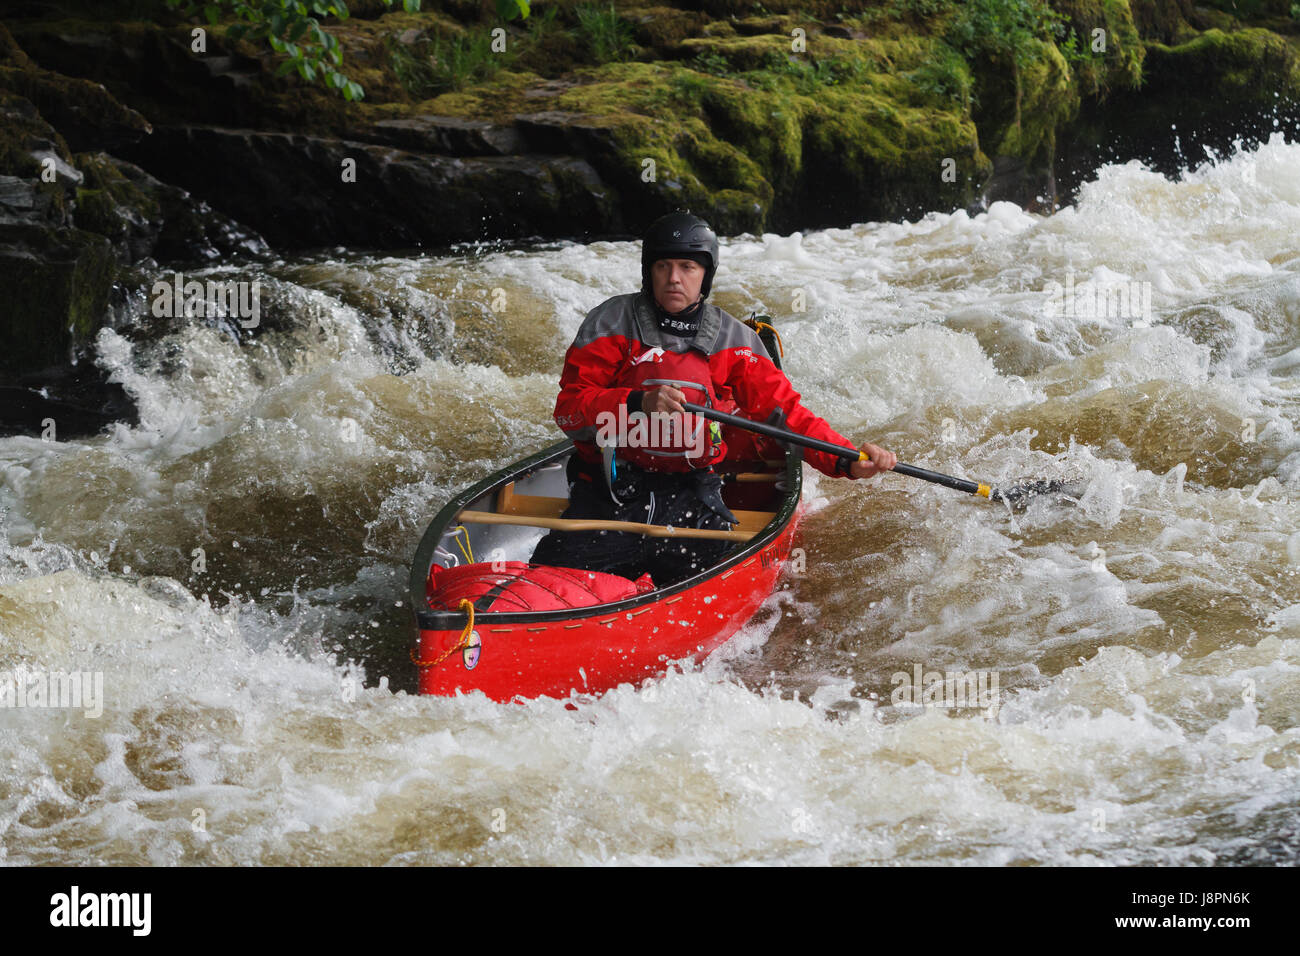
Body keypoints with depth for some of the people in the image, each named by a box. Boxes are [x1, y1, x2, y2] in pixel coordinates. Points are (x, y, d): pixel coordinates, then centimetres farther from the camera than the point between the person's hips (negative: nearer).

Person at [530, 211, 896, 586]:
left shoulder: (732, 340, 7)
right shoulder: (613, 323, -1)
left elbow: (785, 412, 5)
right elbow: (569, 410, -8)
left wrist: (846, 460, -9)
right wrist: (638, 403, -26)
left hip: (690, 493, 2)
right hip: (608, 491, -2)